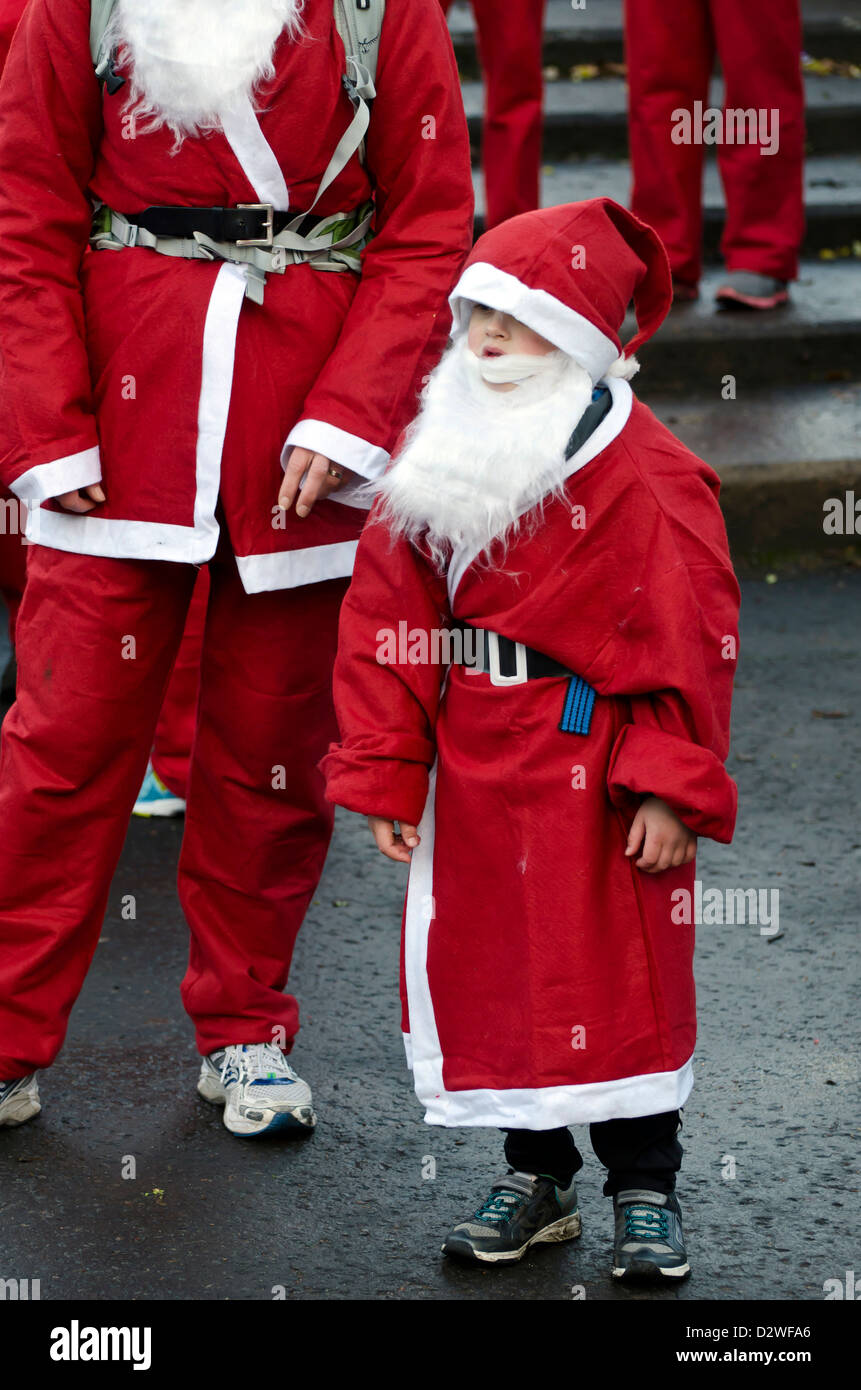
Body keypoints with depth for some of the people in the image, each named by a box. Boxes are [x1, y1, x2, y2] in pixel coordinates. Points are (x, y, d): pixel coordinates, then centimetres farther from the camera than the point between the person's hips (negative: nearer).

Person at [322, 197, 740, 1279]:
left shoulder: (647, 478, -11)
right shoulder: (433, 472, 4)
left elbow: (687, 643, -11)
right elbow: (387, 625, 6)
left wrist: (672, 785, -14)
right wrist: (383, 775, 2)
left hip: (599, 779, -5)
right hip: (472, 775, 5)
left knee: (618, 976, 2)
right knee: (487, 968, 10)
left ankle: (645, 1190, 16)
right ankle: (534, 1177, 25)